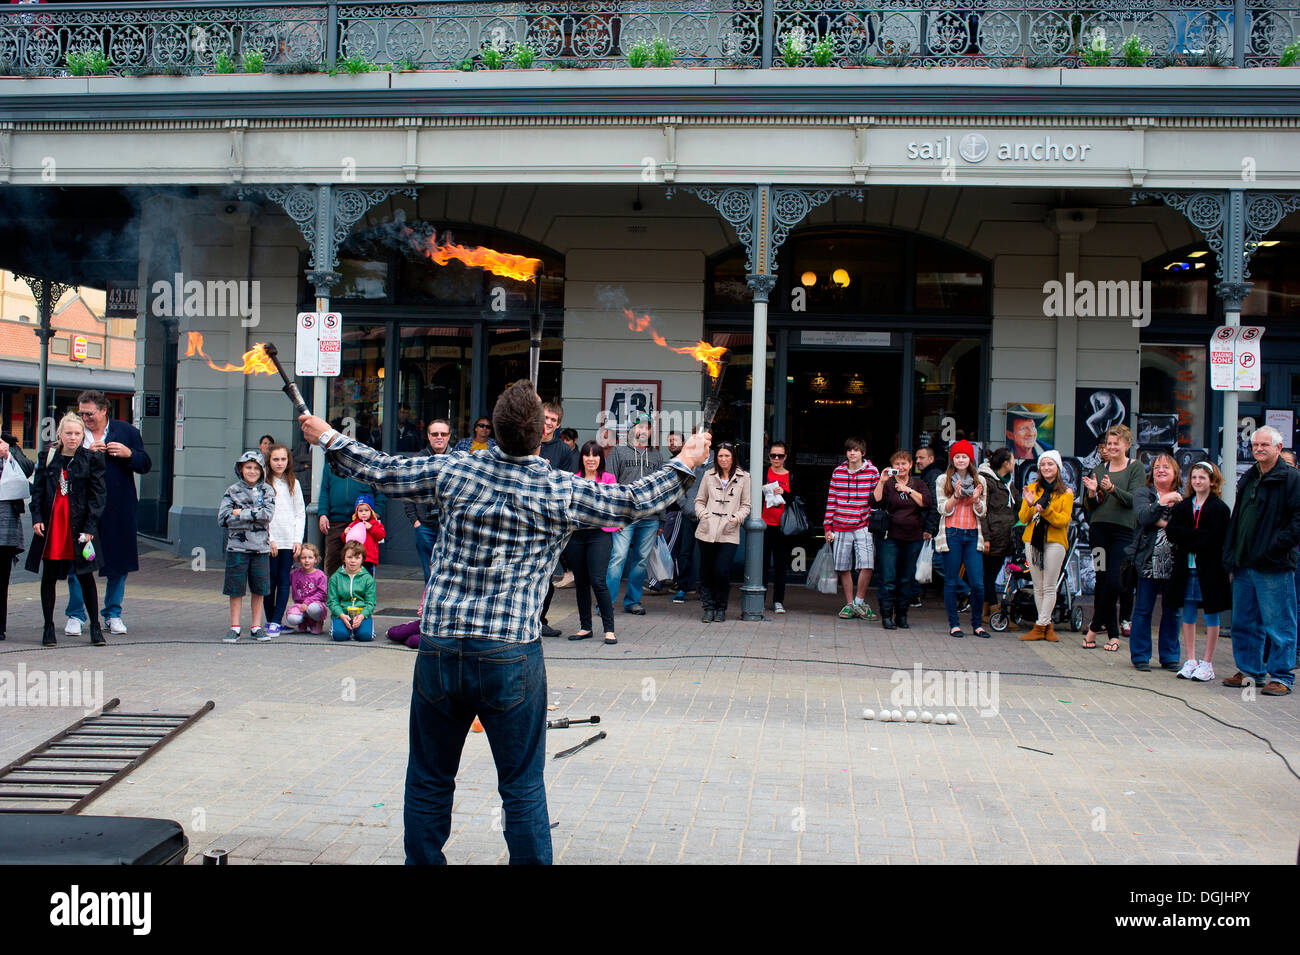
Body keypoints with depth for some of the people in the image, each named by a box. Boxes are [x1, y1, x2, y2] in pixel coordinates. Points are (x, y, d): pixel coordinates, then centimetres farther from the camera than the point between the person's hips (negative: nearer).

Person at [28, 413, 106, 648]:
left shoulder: (92, 459, -2)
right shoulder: (48, 457, 6)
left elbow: (98, 495, -3)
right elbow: (37, 488, 8)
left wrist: (89, 528, -9)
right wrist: (37, 518, -5)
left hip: (79, 525, -2)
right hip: (50, 524, 2)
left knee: (86, 576, 2)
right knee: (49, 577, 6)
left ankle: (95, 626, 11)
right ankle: (48, 626, 16)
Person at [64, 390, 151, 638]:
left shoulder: (126, 431, 4)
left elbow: (145, 465, 6)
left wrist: (128, 454, -12)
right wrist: (86, 453, -14)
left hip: (118, 510, 0)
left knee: (118, 562, 7)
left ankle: (113, 614, 20)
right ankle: (75, 615, 13)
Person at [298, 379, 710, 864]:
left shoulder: (454, 470, 1)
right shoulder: (562, 492, -4)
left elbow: (382, 471, 14)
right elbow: (636, 502, 7)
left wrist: (329, 438, 30)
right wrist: (684, 463, 22)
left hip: (438, 649, 3)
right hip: (511, 655, -2)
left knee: (428, 781, 15)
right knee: (523, 788, 7)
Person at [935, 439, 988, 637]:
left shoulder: (980, 481, 10)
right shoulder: (943, 480, 5)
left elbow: (981, 513, 9)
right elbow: (943, 510, -1)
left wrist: (976, 500, -11)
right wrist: (956, 496, -16)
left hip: (972, 535, 2)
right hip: (951, 534, -1)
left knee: (977, 583, -4)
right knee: (951, 582, 2)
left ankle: (977, 624, 10)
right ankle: (953, 624, 10)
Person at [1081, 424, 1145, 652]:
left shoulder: (1136, 468, 4)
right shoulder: (1100, 469, 14)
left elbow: (1133, 499, -10)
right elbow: (1089, 506, 12)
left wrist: (1112, 489, -26)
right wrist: (1092, 492, -10)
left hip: (1124, 530, -3)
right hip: (1099, 529, 3)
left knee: (1113, 581, -11)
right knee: (1101, 580, 2)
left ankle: (1095, 627, 2)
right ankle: (1112, 633, 10)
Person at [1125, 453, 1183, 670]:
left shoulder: (1182, 497, 11)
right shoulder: (1143, 494, 6)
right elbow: (1143, 516, -14)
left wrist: (1161, 522, -15)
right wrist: (1163, 502, -21)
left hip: (1175, 564, 2)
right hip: (1149, 562, -2)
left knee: (1172, 611, 8)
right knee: (1143, 610, 1)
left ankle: (1169, 656, 18)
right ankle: (1140, 656, 10)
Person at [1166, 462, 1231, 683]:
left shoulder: (1220, 509, -4)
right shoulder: (1183, 506, 9)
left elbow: (1215, 539, -14)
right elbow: (1171, 530, -5)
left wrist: (1187, 538, -14)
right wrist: (1199, 537, -16)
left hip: (1210, 567, -4)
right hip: (1186, 567, 4)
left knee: (1211, 615, 4)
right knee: (1188, 613, 7)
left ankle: (1207, 663, 10)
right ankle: (1191, 660, 16)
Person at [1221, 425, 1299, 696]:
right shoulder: (1247, 480, 18)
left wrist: (1277, 546, -19)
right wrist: (1231, 558, 17)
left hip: (1274, 567, -7)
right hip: (1244, 566, 8)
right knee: (1244, 623, 13)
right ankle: (1249, 671, 24)